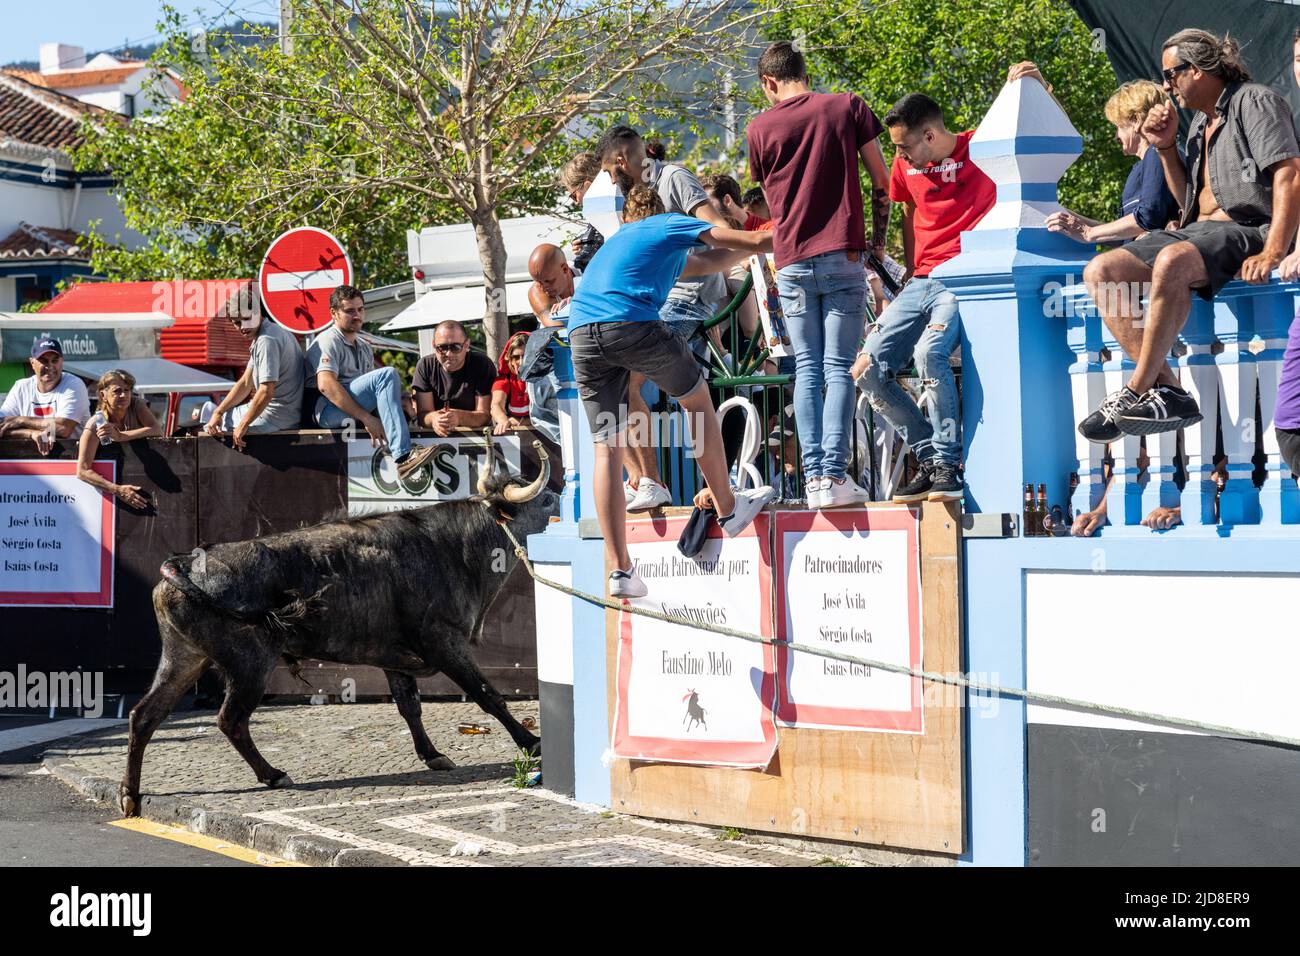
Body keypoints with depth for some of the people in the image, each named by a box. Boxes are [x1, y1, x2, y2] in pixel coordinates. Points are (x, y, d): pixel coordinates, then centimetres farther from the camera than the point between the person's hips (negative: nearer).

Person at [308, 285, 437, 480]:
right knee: (387, 375, -25)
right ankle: (402, 456, -38)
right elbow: (326, 385, -19)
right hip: (328, 411, -9)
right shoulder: (328, 341, -2)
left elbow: (372, 394, 21)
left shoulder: (364, 347, 26)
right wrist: (366, 418, -23)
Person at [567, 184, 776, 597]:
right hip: (633, 324, -6)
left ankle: (620, 569, -2)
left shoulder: (616, 241, 38)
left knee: (606, 449, 5)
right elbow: (755, 241, 16)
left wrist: (756, 245, 52)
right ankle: (729, 509, 27)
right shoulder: (669, 225, 19)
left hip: (581, 334, 6)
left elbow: (710, 261, 47)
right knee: (697, 398, 19)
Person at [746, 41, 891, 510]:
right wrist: (877, 241, 16)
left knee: (807, 370, 6)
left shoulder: (760, 127, 7)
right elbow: (881, 183, 5)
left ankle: (813, 475, -3)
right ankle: (835, 474, -11)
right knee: (838, 368, -2)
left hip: (791, 260, 1)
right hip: (843, 256, -1)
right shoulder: (848, 107, 4)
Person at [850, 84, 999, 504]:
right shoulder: (906, 165, 15)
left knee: (929, 352, -35)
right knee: (867, 370, -5)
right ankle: (930, 458, 5)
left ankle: (948, 463, -22)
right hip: (921, 282, 7)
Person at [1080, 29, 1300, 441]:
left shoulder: (1255, 101, -3)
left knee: (1172, 261, -39)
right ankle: (1167, 392, -24)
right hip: (1198, 229, 9)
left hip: (1246, 230, -9)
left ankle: (1135, 392, -33)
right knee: (1100, 271, -11)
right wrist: (1166, 147, 16)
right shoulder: (1201, 123, 24)